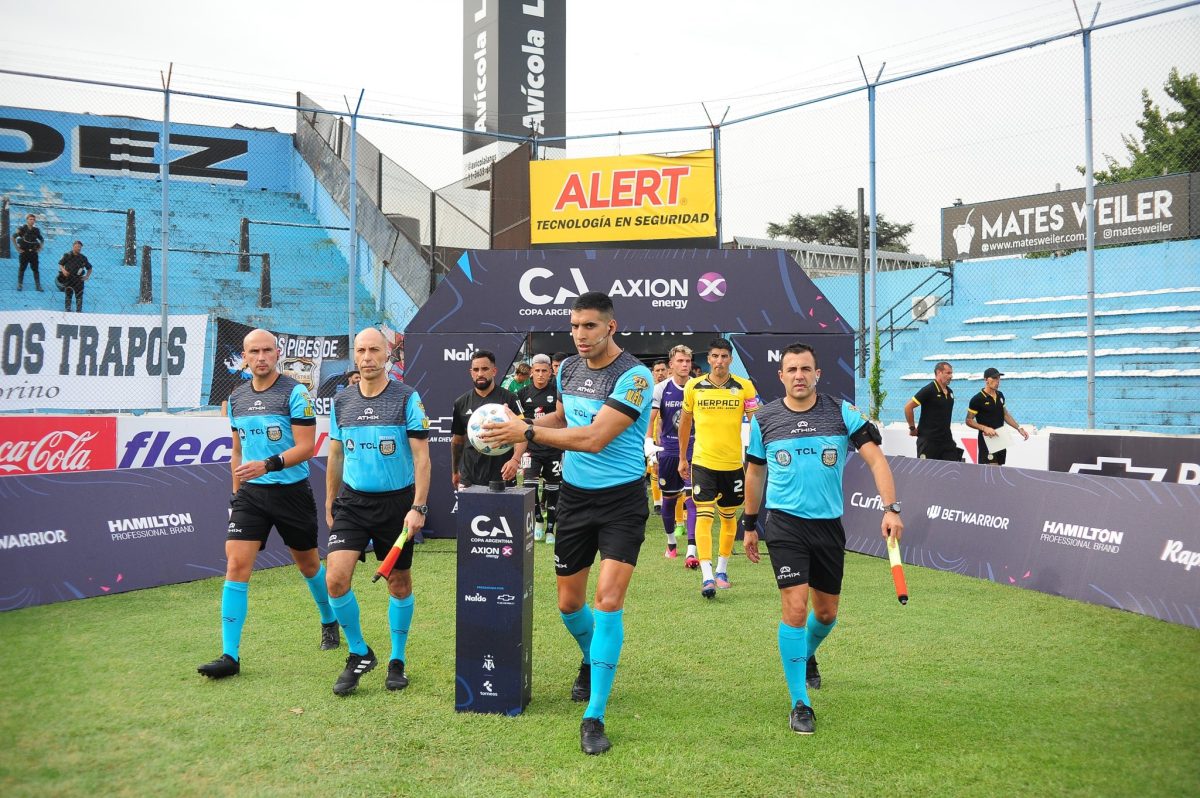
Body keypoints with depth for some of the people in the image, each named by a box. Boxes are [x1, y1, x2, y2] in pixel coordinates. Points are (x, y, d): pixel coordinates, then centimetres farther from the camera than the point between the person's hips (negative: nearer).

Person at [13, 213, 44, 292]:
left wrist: (40, 248, 8)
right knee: (22, 269, 4)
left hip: (33, 252, 3)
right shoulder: (22, 228, -5)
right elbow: (13, 237, -5)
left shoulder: (36, 230, 6)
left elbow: (42, 240, 19)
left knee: (35, 269, 2)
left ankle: (38, 285, 4)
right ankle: (19, 285, 10)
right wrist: (17, 248, -7)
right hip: (24, 252, -2)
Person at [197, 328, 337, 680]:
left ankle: (330, 622, 39)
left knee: (308, 564, 13)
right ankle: (230, 655, -6)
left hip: (292, 491, -3)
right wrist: (236, 492, 17)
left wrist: (268, 465, -27)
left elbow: (306, 447, -14)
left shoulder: (295, 393, -10)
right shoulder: (236, 398, 7)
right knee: (236, 565, -9)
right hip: (250, 493, 4)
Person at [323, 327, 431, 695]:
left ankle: (397, 660, 27)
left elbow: (421, 456, -9)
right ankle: (359, 654, 11)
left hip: (397, 502, -3)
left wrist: (418, 507, -16)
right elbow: (335, 456, 14)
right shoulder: (341, 402, 4)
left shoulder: (407, 398, -8)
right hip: (352, 501, 3)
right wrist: (329, 504, 14)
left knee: (399, 583, 8)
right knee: (336, 578, -11)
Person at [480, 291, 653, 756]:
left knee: (608, 600, -15)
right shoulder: (568, 368, 4)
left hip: (621, 500, -6)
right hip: (574, 495, 6)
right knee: (568, 602, 14)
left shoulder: (633, 376, -18)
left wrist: (528, 432, -23)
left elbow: (595, 437, -26)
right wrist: (522, 430, 2)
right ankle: (592, 662, 46)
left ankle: (594, 717, -5)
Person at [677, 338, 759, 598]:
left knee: (729, 517, 13)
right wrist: (682, 458, 15)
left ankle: (722, 570, 29)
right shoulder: (693, 387, -1)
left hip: (733, 463, 1)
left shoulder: (744, 386, -2)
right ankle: (707, 577, -13)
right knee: (704, 516, -12)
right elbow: (685, 422, 12)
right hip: (702, 462, -1)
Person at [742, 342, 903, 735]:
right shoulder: (764, 419, -1)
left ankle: (807, 654, 49)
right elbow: (755, 472, 12)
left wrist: (890, 508, -23)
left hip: (829, 524, 2)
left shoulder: (842, 412, -4)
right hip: (785, 523, -2)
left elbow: (875, 458, -10)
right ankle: (800, 704, 0)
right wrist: (750, 525, 15)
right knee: (795, 607, -12)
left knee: (826, 612, 14)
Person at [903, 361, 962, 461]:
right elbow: (908, 407, -13)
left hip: (947, 439, 7)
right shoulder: (929, 390, -11)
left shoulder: (950, 392, 11)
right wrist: (912, 428, -8)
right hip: (928, 440, -7)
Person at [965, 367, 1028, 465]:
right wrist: (984, 428, -23)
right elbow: (969, 420, -9)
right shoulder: (977, 399, -11)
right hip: (987, 440, -7)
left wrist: (1019, 428, 12)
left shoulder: (1000, 396, 10)